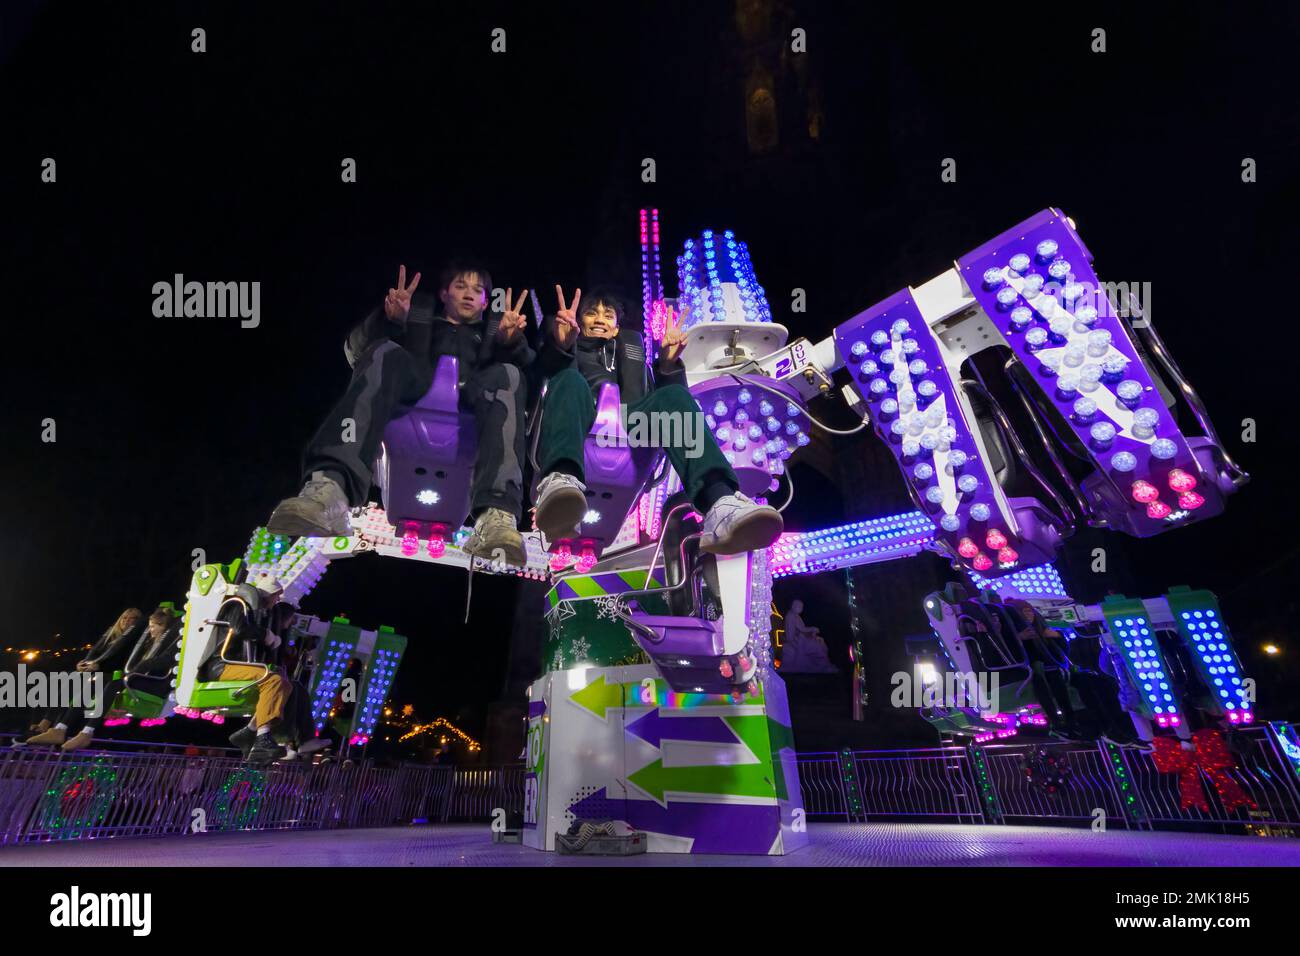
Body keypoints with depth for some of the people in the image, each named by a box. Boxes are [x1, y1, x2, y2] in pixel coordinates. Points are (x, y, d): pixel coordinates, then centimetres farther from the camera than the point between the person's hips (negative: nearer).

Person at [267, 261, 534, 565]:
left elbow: (528, 366, 12)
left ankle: (497, 515, -58)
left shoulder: (493, 328, 37)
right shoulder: (419, 317, 35)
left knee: (507, 375, -33)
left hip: (471, 398, 0)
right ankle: (330, 487, -55)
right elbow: (355, 349, 17)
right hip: (415, 392, 0)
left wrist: (512, 341, -12)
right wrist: (389, 319, -6)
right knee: (386, 352, -31)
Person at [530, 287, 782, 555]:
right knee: (570, 380, -28)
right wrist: (560, 345, -21)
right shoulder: (571, 347, 31)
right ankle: (560, 482, -63)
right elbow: (547, 369, 3)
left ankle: (720, 506, -51)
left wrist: (668, 365, -4)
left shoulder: (631, 349, 36)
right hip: (579, 436, -1)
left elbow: (659, 394, 17)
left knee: (673, 394, -23)